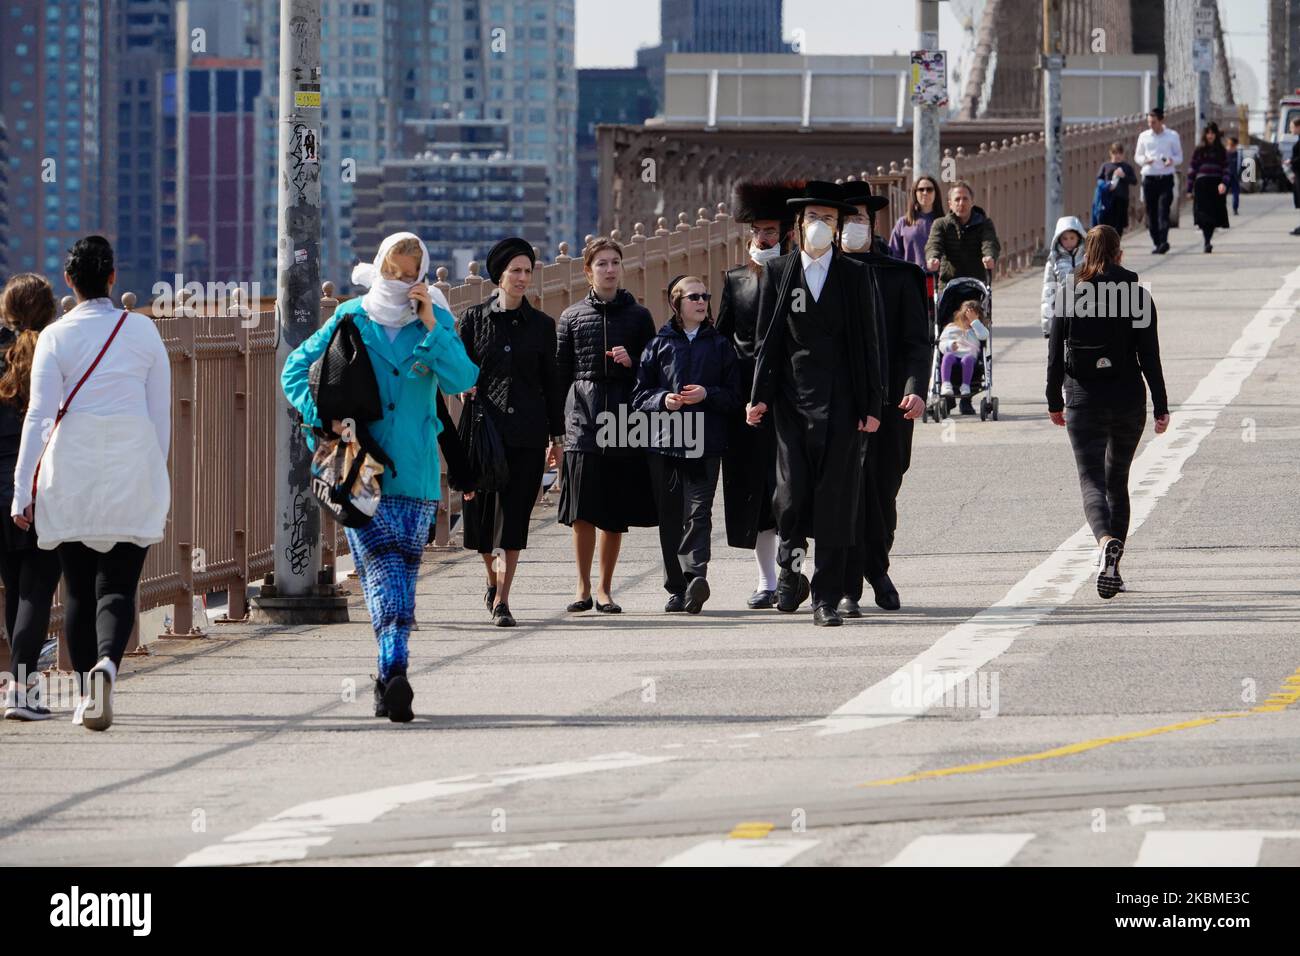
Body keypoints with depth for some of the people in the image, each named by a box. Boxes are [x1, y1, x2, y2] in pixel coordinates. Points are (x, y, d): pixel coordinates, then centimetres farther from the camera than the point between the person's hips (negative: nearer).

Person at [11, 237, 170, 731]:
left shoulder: (56, 337, -3)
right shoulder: (144, 330, 2)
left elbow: (39, 416, -7)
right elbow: (161, 413, 5)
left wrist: (22, 490, -5)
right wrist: (156, 475, 17)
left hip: (71, 473, 0)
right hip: (132, 472, 0)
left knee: (78, 588, 11)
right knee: (118, 586, -1)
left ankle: (86, 691, 12)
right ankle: (107, 663, -29)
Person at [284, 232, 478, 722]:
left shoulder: (436, 323, 5)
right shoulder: (351, 318, 4)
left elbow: (460, 380, -10)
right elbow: (296, 370, 9)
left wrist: (431, 326, -17)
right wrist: (324, 416, -6)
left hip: (414, 470, 1)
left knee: (403, 568, 3)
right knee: (383, 563, -15)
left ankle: (391, 676, 10)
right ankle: (394, 669, -21)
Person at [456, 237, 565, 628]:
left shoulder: (541, 325, 8)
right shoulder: (474, 318, 4)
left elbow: (552, 383, 10)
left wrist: (556, 436, 9)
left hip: (526, 433, 0)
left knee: (513, 515, -6)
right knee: (482, 511, 5)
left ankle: (501, 600, -7)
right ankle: (493, 578, 32)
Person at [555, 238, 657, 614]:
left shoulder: (638, 316, 9)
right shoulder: (572, 317, 9)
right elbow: (561, 372, 8)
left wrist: (632, 363, -9)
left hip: (624, 419, 0)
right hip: (583, 420, 0)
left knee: (616, 512, 2)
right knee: (583, 511, -5)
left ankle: (605, 588, 11)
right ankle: (583, 587, 5)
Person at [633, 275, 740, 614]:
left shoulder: (719, 345, 10)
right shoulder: (659, 345, 11)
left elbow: (735, 395, 8)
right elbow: (639, 394, 10)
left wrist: (707, 394, -10)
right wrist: (662, 400, -9)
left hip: (705, 444, -2)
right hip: (665, 444, 2)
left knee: (698, 511, -15)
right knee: (670, 518, 4)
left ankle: (695, 574, -27)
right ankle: (677, 589, 8)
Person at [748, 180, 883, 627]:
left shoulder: (854, 275, 7)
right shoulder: (778, 272, 8)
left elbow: (867, 343, 6)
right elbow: (768, 340, 8)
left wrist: (871, 405, 0)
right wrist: (761, 396, -1)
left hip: (840, 401, 0)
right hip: (792, 400, 0)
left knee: (835, 499, -2)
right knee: (792, 494, -10)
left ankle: (827, 598, 3)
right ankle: (790, 569, 18)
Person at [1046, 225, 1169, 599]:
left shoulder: (1068, 296, -3)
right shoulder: (1138, 297, -4)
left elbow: (1055, 356, 0)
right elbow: (1150, 357, -6)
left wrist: (1054, 403, 12)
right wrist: (1161, 407, 0)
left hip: (1083, 402, -1)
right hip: (1128, 400, 1)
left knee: (1092, 480, -4)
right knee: (1117, 480, 18)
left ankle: (1106, 542, -33)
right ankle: (1113, 567, 18)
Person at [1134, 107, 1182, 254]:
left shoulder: (1172, 136, 4)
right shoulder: (1144, 136, 10)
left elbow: (1179, 157, 7)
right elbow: (1137, 156, 14)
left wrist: (1172, 161, -16)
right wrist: (1144, 160, -9)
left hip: (1166, 178, -3)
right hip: (1149, 178, 3)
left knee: (1163, 210, -15)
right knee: (1151, 212, 1)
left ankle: (1163, 241, -23)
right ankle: (1156, 243, 9)